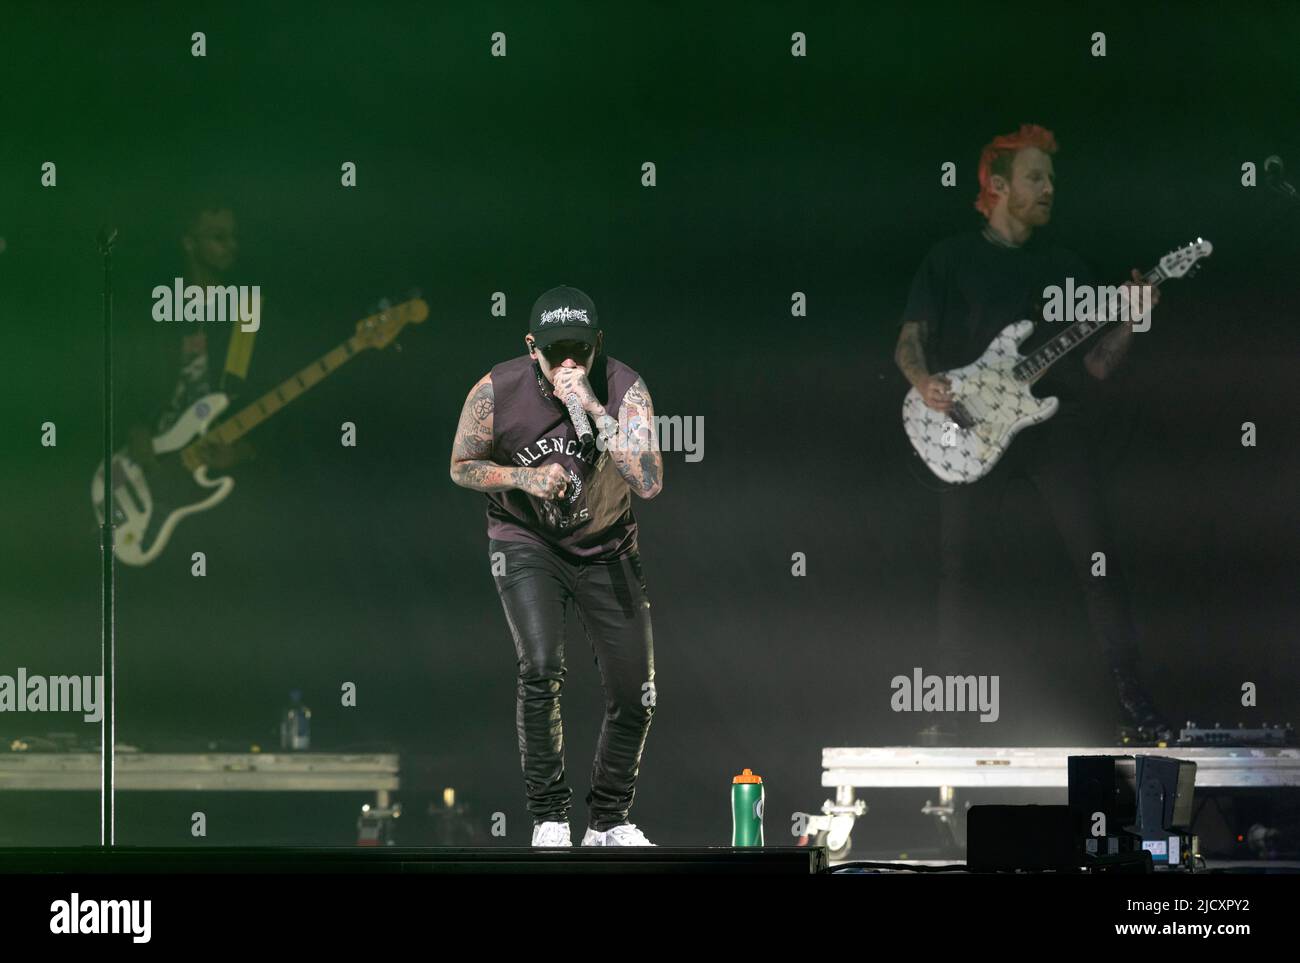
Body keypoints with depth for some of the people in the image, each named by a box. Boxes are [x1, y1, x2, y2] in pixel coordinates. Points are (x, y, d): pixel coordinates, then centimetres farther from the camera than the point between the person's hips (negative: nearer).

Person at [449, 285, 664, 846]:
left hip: (606, 548, 2)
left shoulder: (625, 389, -22)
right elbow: (462, 468, -3)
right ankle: (548, 818, -9)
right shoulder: (496, 392, -20)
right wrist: (525, 477, -22)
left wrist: (595, 410, -40)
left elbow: (648, 483, -35)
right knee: (542, 669, -24)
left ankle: (609, 822, 24)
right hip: (526, 542, -2)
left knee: (634, 695, 1)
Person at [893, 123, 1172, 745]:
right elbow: (909, 341, 5)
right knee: (962, 565, -6)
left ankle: (1135, 708, -8)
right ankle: (953, 712, 4)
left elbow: (1096, 364, 13)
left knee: (1099, 558, -9)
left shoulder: (1067, 268, 17)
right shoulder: (952, 259, 9)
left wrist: (1130, 322, -6)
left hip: (1054, 426, 2)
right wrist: (925, 383, -16)